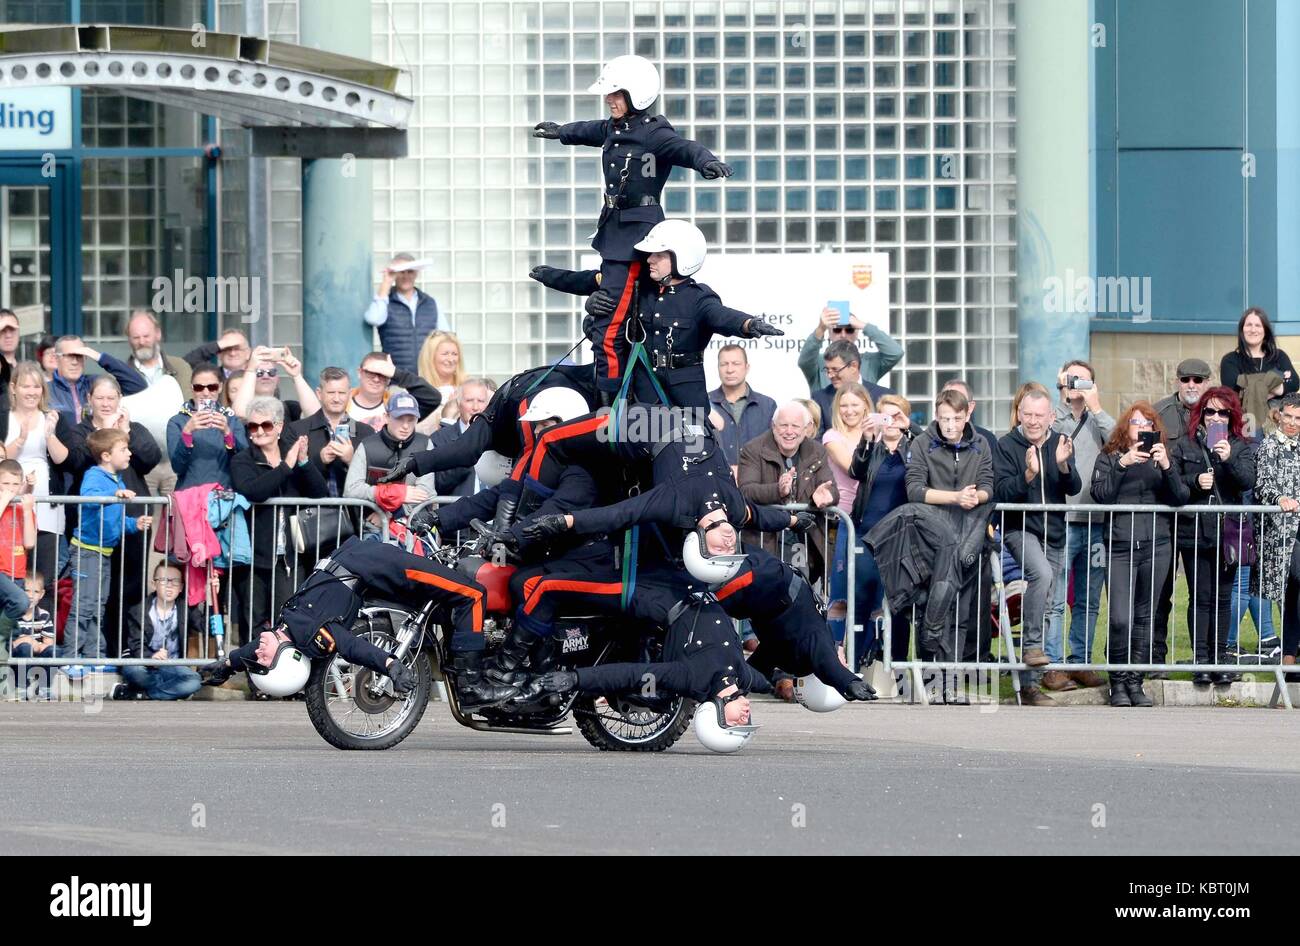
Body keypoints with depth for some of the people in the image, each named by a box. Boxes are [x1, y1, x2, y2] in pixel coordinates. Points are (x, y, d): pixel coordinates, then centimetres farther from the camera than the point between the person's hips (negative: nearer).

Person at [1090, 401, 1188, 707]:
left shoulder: (1161, 457, 12)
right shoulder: (1109, 457, 6)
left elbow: (1180, 498, 1)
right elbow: (1100, 494, -9)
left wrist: (1166, 466, -14)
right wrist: (1122, 465, -18)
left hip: (1156, 546, 3)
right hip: (1120, 546, -3)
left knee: (1144, 616, 6)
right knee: (1120, 619, -12)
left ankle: (1135, 681, 15)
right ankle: (1118, 682, 2)